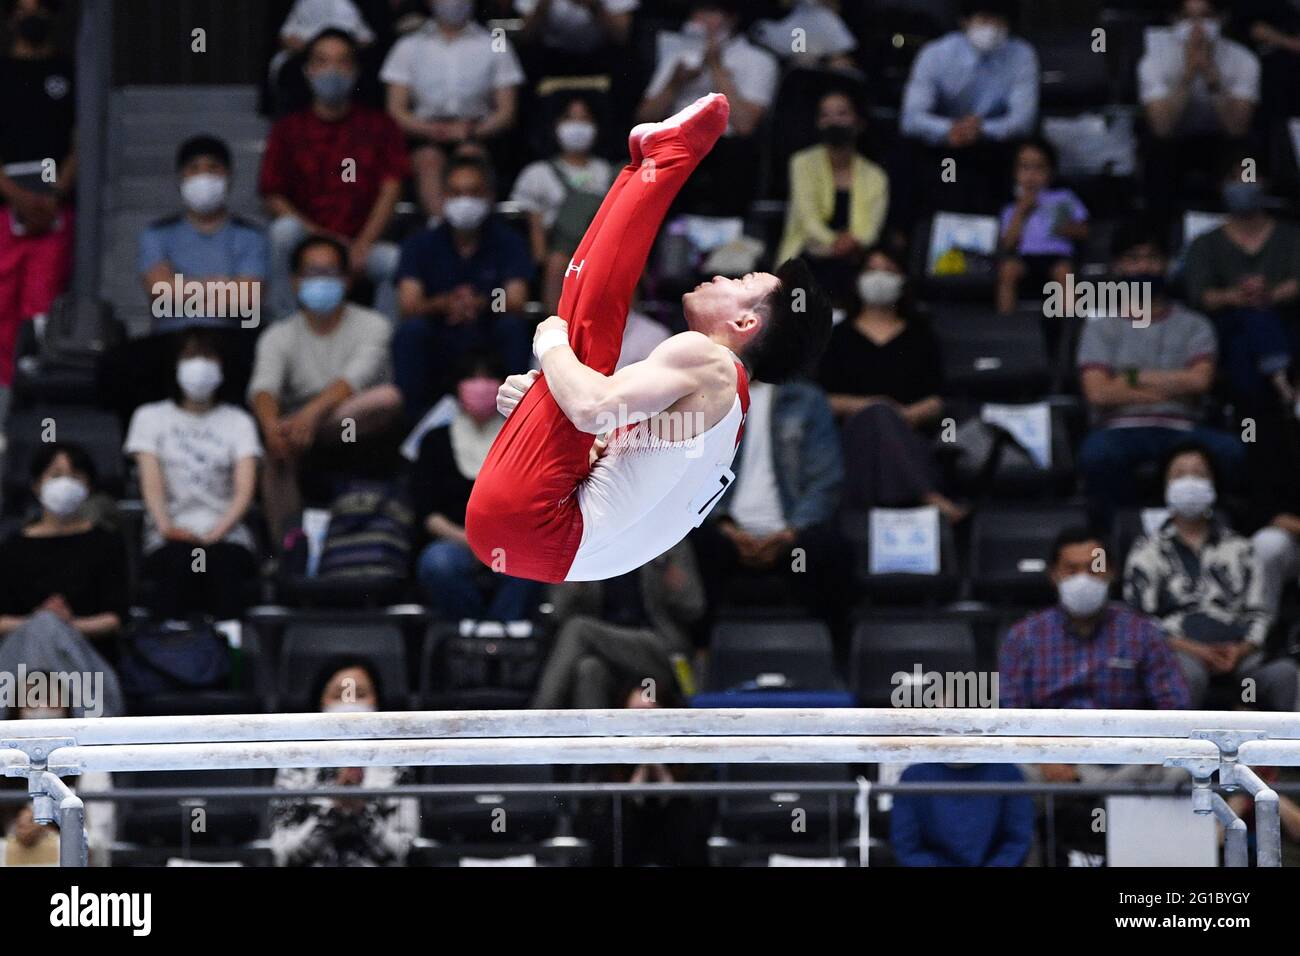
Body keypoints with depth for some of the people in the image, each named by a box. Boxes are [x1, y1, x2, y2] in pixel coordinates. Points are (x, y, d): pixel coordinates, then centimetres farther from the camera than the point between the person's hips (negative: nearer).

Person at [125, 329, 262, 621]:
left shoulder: (238, 421, 19)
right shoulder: (150, 417, 18)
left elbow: (245, 488, 4)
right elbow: (152, 482, 3)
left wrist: (217, 532, -14)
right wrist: (166, 527, -17)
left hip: (225, 533, 1)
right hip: (170, 539, -1)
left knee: (225, 563, -36)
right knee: (180, 562, -38)